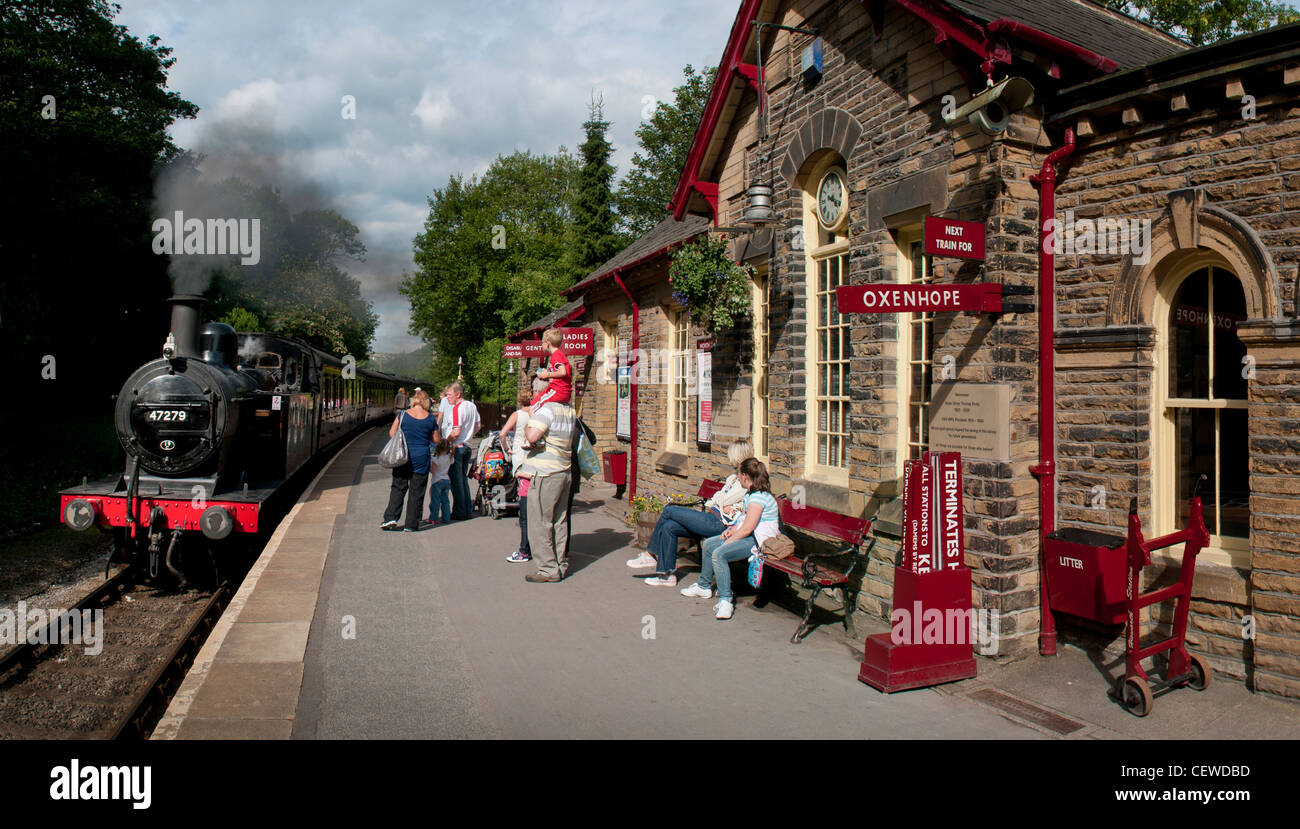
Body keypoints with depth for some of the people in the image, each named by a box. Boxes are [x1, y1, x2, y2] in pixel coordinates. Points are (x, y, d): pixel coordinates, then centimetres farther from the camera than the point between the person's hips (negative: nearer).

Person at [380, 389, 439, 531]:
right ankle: (411, 524, 10)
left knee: (398, 488, 11)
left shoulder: (403, 415, -4)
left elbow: (392, 433, -1)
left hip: (403, 456, 0)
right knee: (417, 491, 6)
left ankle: (391, 517, 1)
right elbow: (436, 440, 4)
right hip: (422, 458, 0)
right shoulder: (430, 418, -2)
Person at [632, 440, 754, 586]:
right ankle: (667, 575, 0)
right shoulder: (734, 476, 19)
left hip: (719, 524, -9)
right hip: (713, 519, 9)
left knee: (669, 511, -9)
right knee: (668, 527, -6)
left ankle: (650, 555, 5)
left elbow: (722, 501, -14)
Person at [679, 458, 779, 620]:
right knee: (708, 544, 16)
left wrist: (729, 541, -14)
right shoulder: (750, 494, 13)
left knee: (719, 553, -30)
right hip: (750, 536, 12)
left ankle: (725, 601, -29)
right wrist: (733, 529, 3)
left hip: (761, 540, -12)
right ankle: (704, 586, 31)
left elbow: (747, 528, -25)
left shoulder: (759, 497, -21)